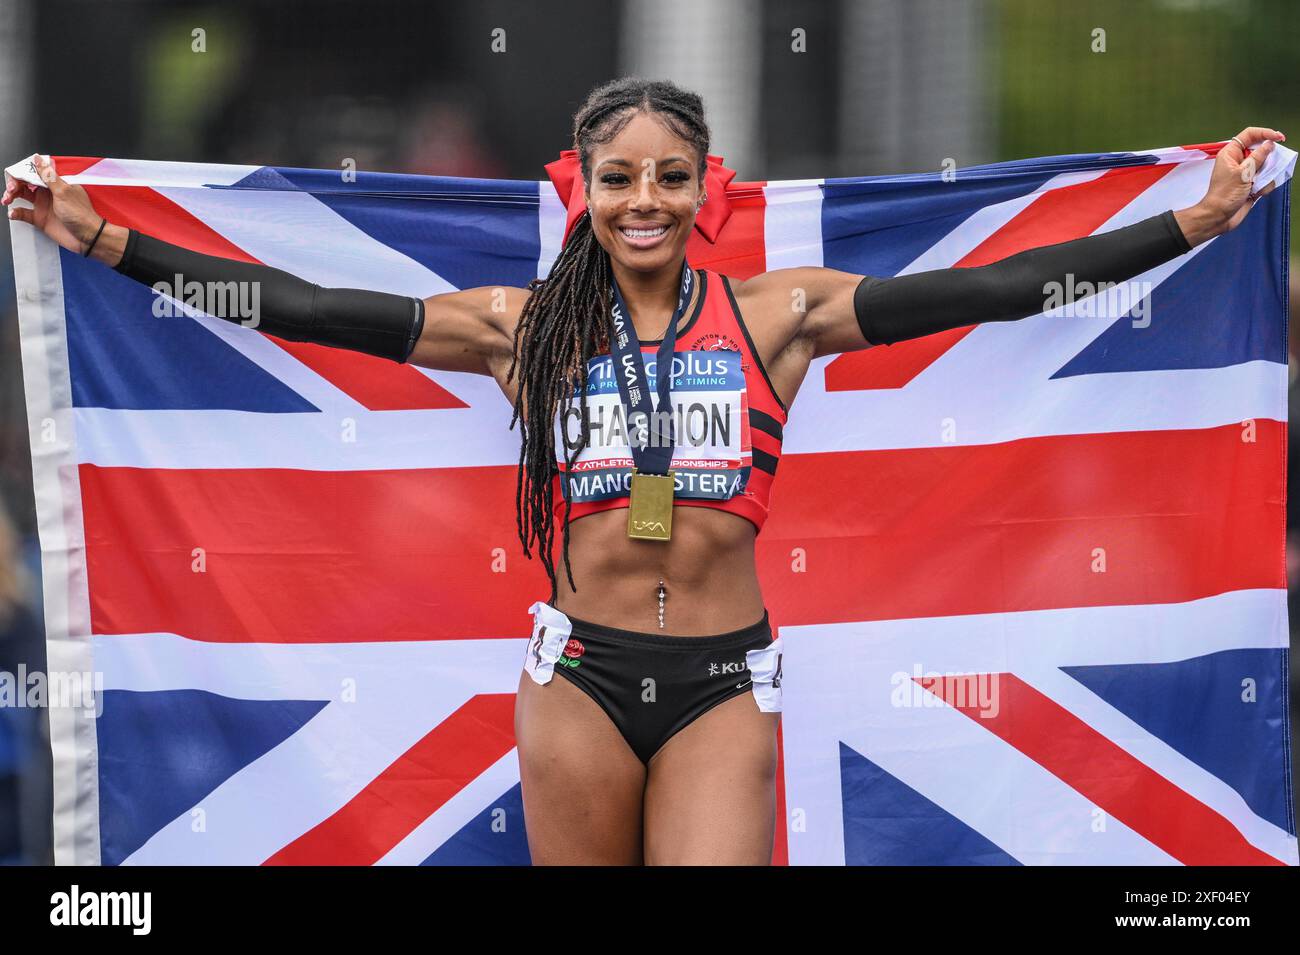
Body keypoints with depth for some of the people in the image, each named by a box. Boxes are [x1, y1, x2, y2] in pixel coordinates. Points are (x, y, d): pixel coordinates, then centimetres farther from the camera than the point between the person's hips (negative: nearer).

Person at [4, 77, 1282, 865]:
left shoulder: (779, 316, 3)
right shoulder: (524, 328, 4)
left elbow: (986, 289, -2)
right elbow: (307, 310, 2)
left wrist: (1198, 220, -7)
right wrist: (107, 242, -3)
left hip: (724, 682, -1)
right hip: (582, 676, 1)